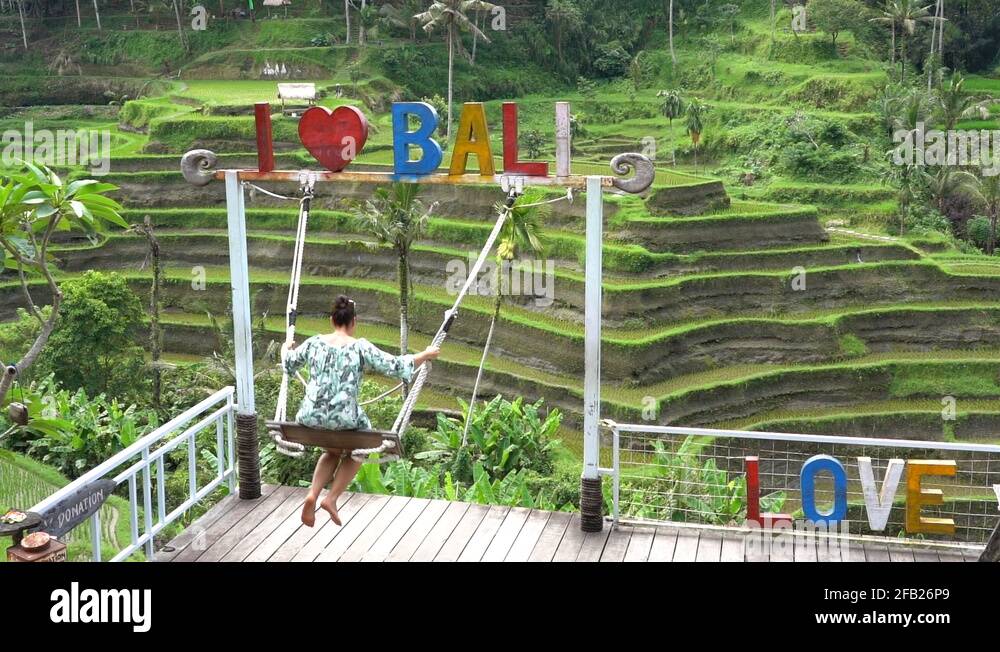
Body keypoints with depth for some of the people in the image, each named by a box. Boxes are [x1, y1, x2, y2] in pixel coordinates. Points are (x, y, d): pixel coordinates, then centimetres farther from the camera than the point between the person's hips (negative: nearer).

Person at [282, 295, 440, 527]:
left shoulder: (314, 343, 6)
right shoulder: (361, 348, -6)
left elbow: (289, 363, 24)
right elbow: (396, 367, -5)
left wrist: (286, 349, 47)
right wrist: (426, 354, 10)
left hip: (310, 418, 4)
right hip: (343, 419, -4)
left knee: (333, 451, 33)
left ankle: (312, 495, 10)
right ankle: (332, 498, 13)